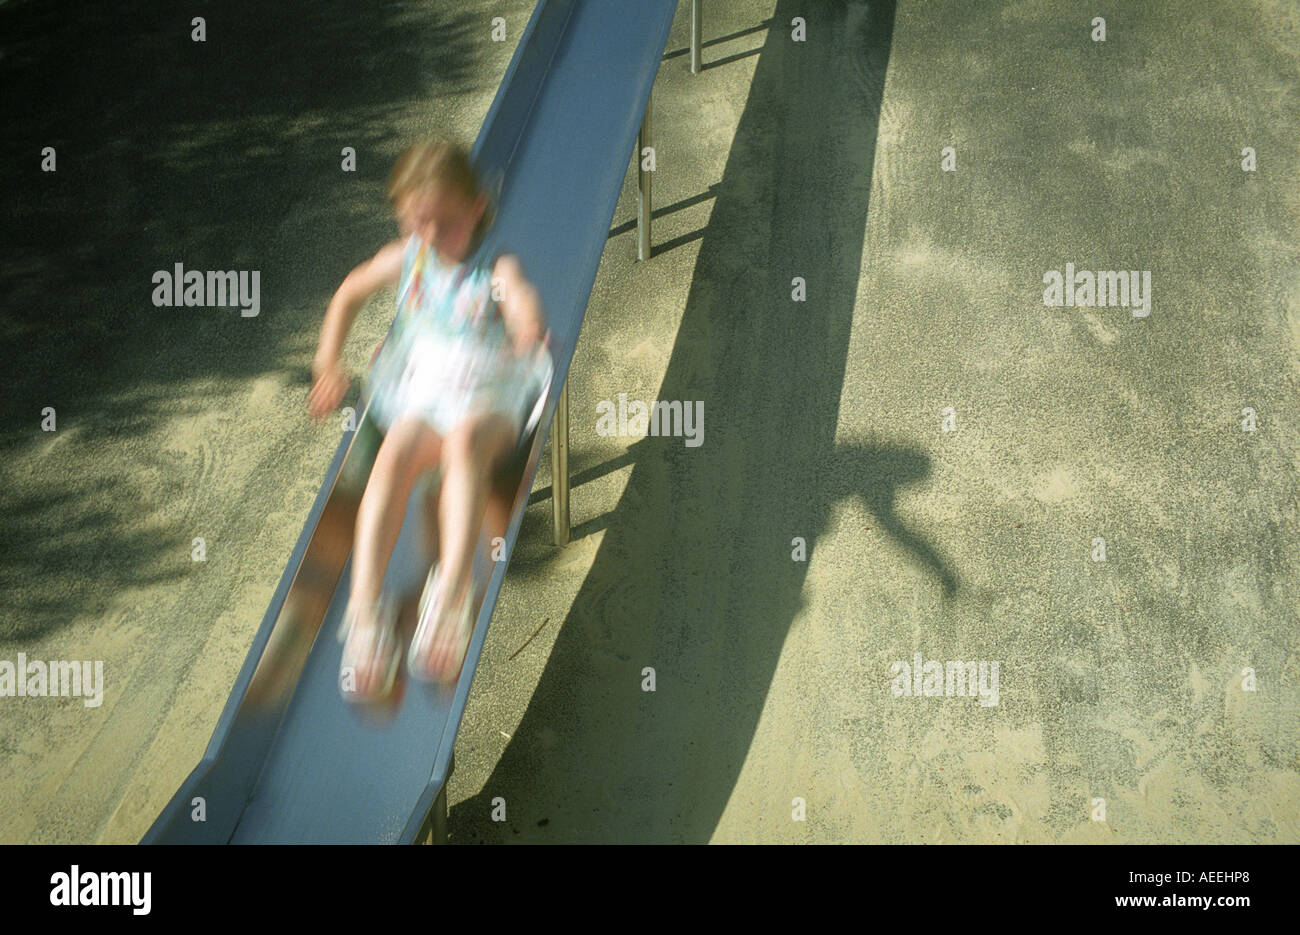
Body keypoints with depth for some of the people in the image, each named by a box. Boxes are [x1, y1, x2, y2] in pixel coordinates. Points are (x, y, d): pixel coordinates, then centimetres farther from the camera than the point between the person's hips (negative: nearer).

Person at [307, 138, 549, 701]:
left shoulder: (496, 267, -1)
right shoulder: (406, 258, 12)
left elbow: (522, 298, -24)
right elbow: (348, 294, 27)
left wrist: (529, 324, -50)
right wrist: (328, 364, 14)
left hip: (490, 402, -3)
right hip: (422, 395, 3)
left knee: (465, 439, -40)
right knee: (394, 455, -32)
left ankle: (453, 591, -50)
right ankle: (364, 607, -42)